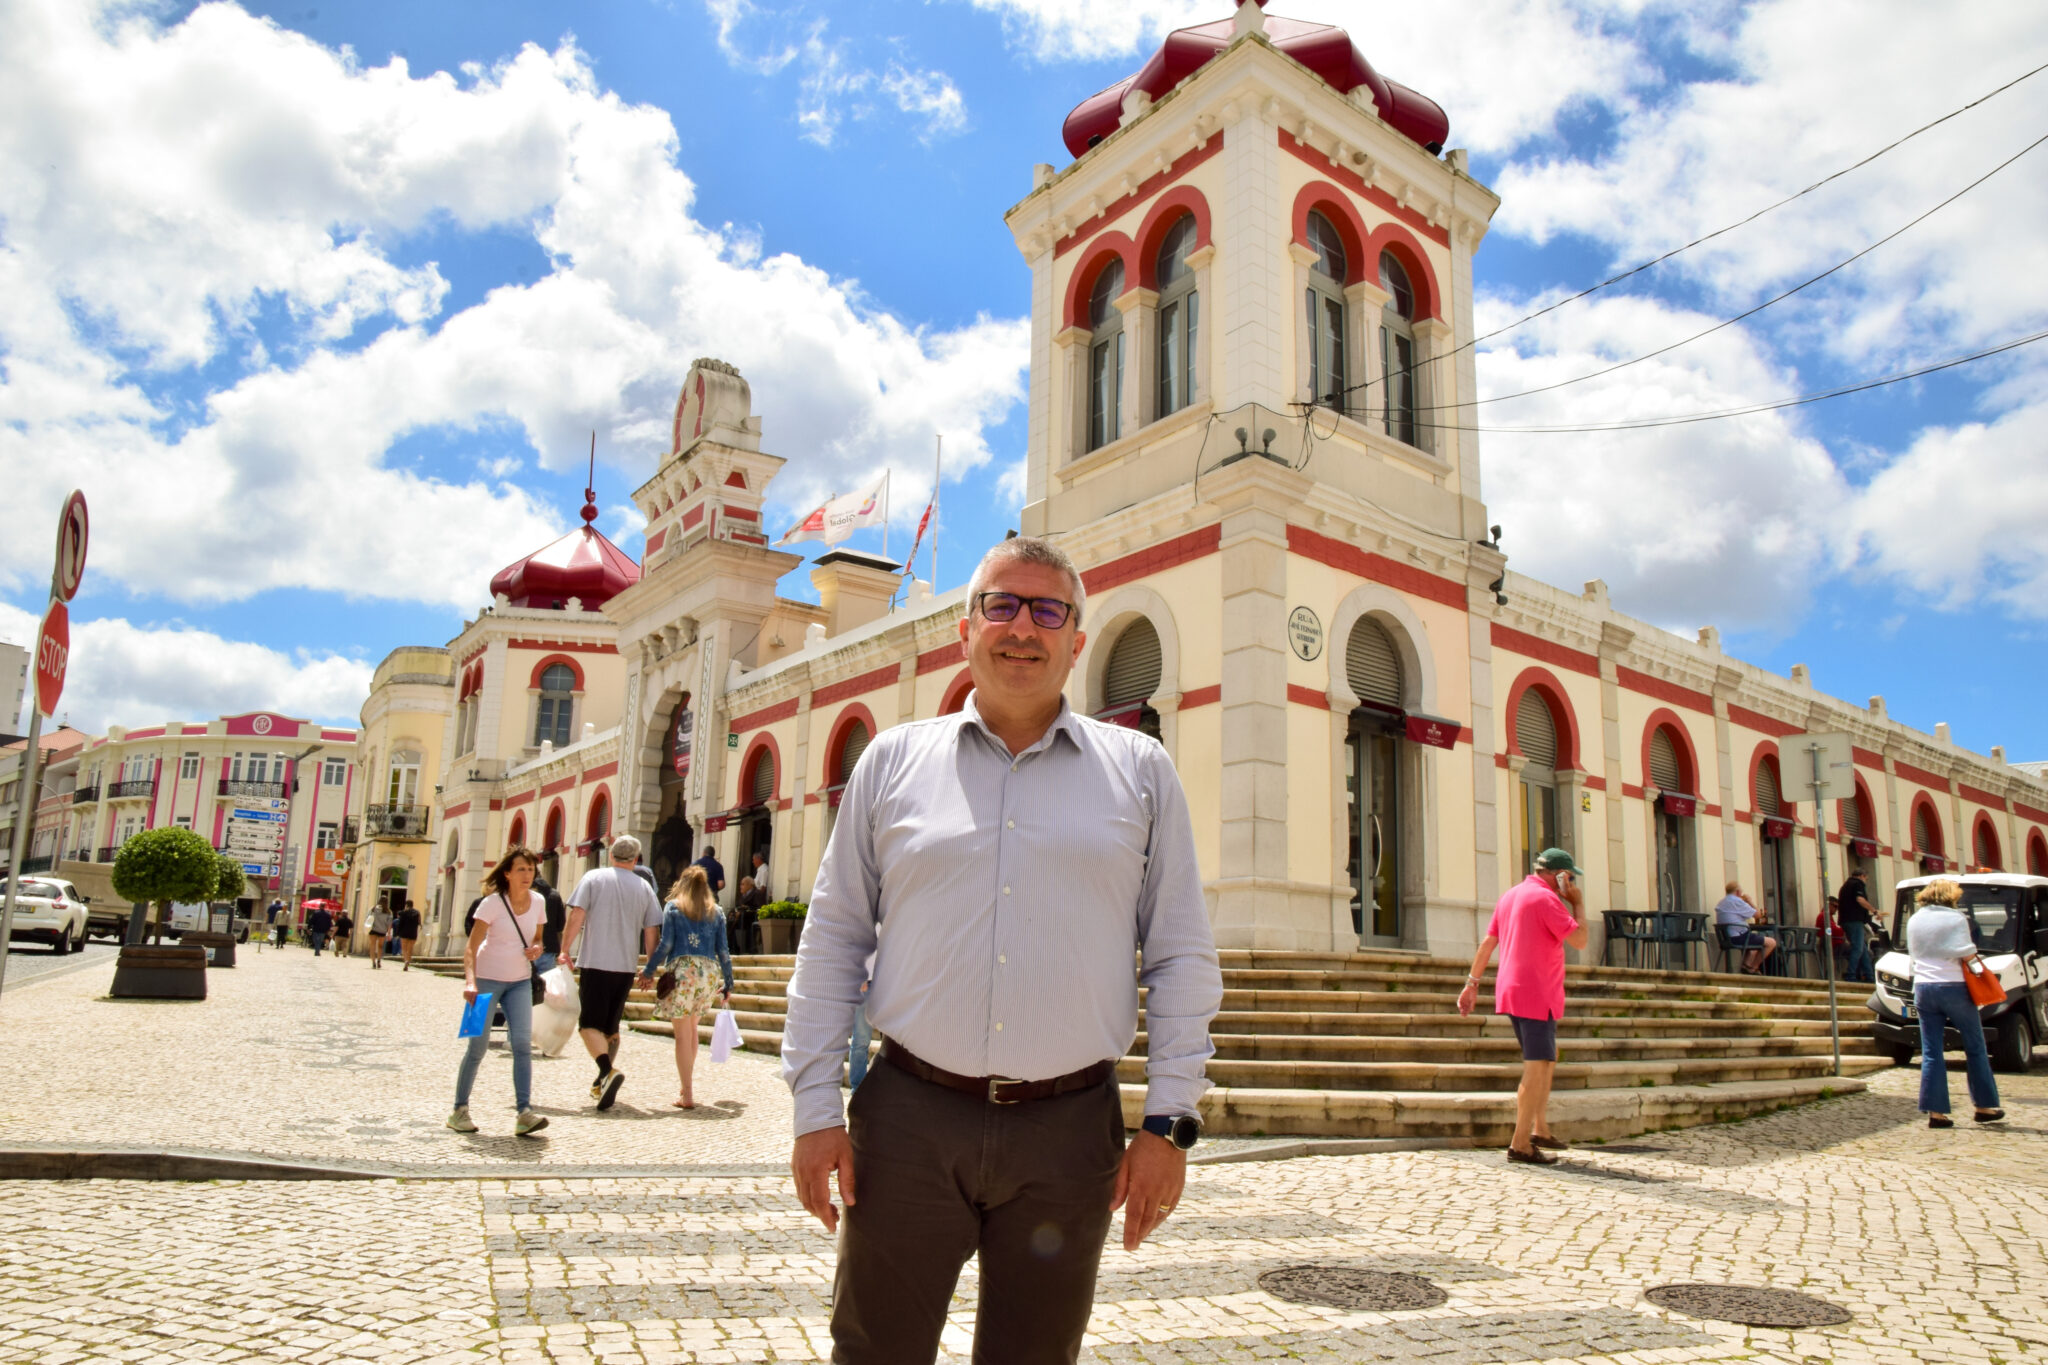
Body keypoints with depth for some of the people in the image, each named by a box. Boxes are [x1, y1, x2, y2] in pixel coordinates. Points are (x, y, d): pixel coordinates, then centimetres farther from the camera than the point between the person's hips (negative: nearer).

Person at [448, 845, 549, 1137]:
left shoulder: (538, 902, 0)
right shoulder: (493, 903, -14)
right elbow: (471, 945, -18)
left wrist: (536, 948, -9)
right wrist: (470, 980, -32)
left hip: (520, 982, 4)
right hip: (487, 979, -4)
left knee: (522, 1044, -9)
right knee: (478, 1045, 1)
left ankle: (524, 1113, -14)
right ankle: (460, 1110, 18)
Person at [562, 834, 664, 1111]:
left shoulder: (593, 877, 0)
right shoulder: (644, 888, 8)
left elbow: (576, 916, -8)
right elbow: (652, 932, 8)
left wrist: (565, 950, 1)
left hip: (596, 962, -4)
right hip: (627, 965, 4)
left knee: (590, 1023, -2)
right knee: (611, 1024, 16)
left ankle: (608, 1070, -25)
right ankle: (603, 1084, 17)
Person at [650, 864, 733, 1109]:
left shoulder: (673, 907, 7)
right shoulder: (715, 912, 13)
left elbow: (665, 944, -2)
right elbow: (723, 951, 10)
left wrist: (649, 969, 8)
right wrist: (728, 984, 15)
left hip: (682, 969, -3)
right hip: (709, 972, 3)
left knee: (682, 1033, 0)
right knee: (692, 1026, 21)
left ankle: (687, 1095, -1)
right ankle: (686, 1079, 25)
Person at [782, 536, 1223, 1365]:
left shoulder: (1139, 771, 5)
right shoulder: (894, 760, 6)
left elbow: (1182, 959, 4)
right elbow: (833, 939, 6)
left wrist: (1168, 1123, -2)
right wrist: (816, 1108, 1)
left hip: (1069, 1130, 1)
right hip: (909, 1117, 0)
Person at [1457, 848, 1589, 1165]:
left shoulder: (1510, 895, 16)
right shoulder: (1545, 898, -12)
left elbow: (1487, 942, 16)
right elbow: (1579, 939, -16)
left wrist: (1472, 984, 17)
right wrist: (1578, 904, -2)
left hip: (1511, 993, 9)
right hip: (1536, 995, -9)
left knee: (1546, 1060, 20)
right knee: (1537, 1067, -6)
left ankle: (1540, 1130, 23)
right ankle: (1520, 1144, -5)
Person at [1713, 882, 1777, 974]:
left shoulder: (1720, 903, 15)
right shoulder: (1737, 901, -13)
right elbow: (1758, 915, -8)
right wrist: (1749, 901, 7)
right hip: (1738, 937, -10)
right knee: (1771, 942, -3)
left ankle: (1747, 965, 19)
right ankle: (1752, 968, 7)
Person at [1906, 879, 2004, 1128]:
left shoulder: (1914, 920, 9)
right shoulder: (1956, 918, -7)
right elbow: (1968, 955, -12)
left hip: (1923, 988, 4)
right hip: (1953, 988, -4)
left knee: (1931, 1052, 4)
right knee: (1975, 1048, 12)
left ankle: (1935, 1111, 0)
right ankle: (1984, 1106, 19)